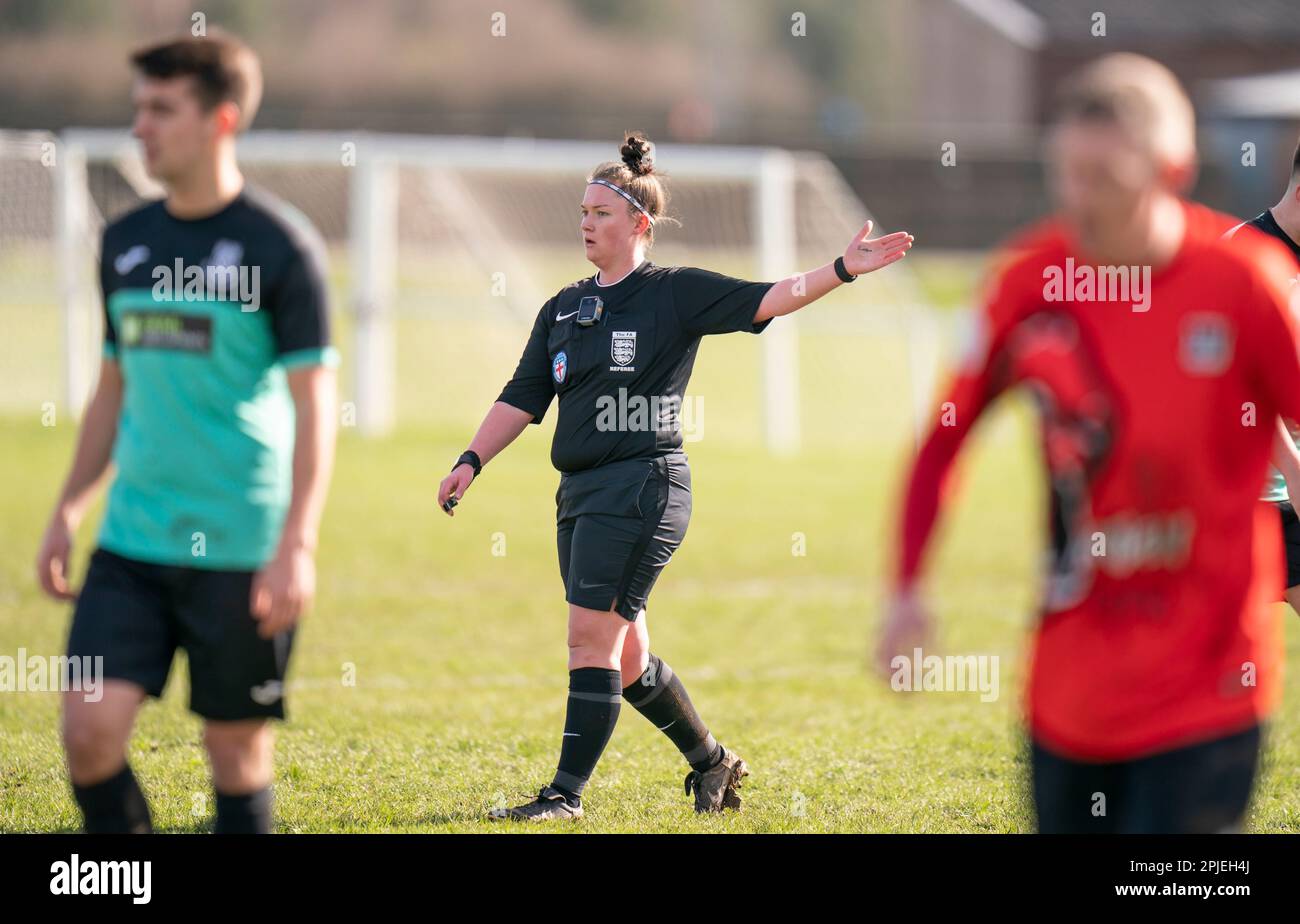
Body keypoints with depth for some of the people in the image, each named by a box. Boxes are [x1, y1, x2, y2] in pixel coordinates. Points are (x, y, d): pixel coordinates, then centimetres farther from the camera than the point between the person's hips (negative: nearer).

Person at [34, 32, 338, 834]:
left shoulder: (279, 248, -7)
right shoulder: (127, 243, 10)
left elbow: (314, 404, -10)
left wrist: (297, 546, -17)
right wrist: (68, 512, 16)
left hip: (241, 550, -5)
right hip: (132, 542, 5)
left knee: (237, 750, 2)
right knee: (90, 725, -8)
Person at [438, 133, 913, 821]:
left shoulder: (676, 294, -2)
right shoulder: (564, 308, 15)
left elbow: (765, 300, -10)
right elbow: (523, 398, 15)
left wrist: (843, 270, -22)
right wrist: (471, 461, 5)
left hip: (642, 486, -7)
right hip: (581, 492, 7)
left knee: (592, 636, -12)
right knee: (624, 656, 12)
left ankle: (567, 793, -8)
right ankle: (711, 762, 30)